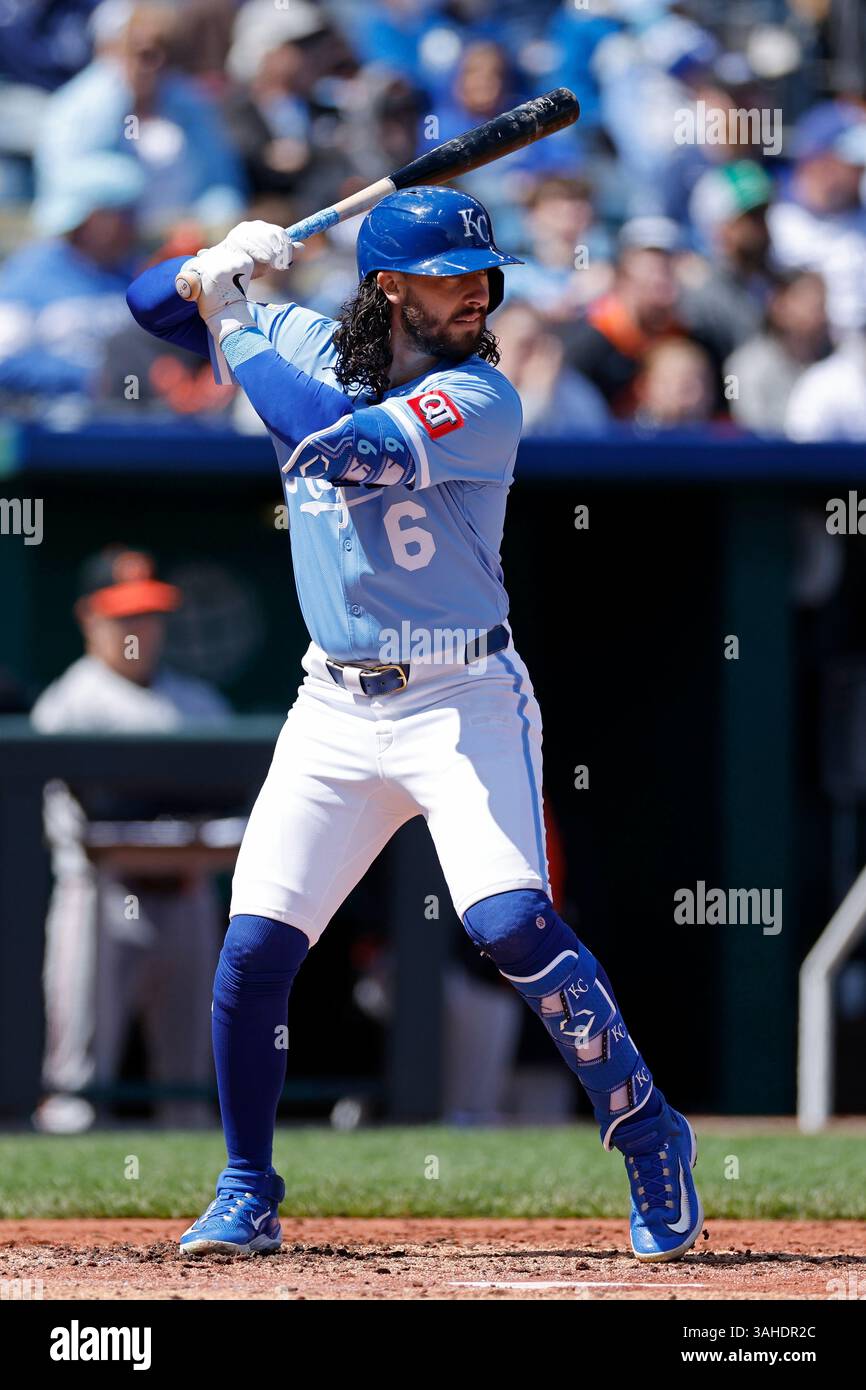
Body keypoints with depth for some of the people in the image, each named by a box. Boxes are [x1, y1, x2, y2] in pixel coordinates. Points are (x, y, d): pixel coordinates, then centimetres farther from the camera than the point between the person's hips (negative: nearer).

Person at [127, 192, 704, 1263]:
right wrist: (220, 269, -9)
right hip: (336, 708, 5)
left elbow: (340, 447, -29)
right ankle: (246, 1196, 12)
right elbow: (150, 301, 13)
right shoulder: (305, 347, 5)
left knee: (512, 924, -22)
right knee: (253, 947, -3)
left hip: (463, 703, -5)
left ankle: (648, 1138, -5)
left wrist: (236, 332, -17)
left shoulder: (478, 399, -14)